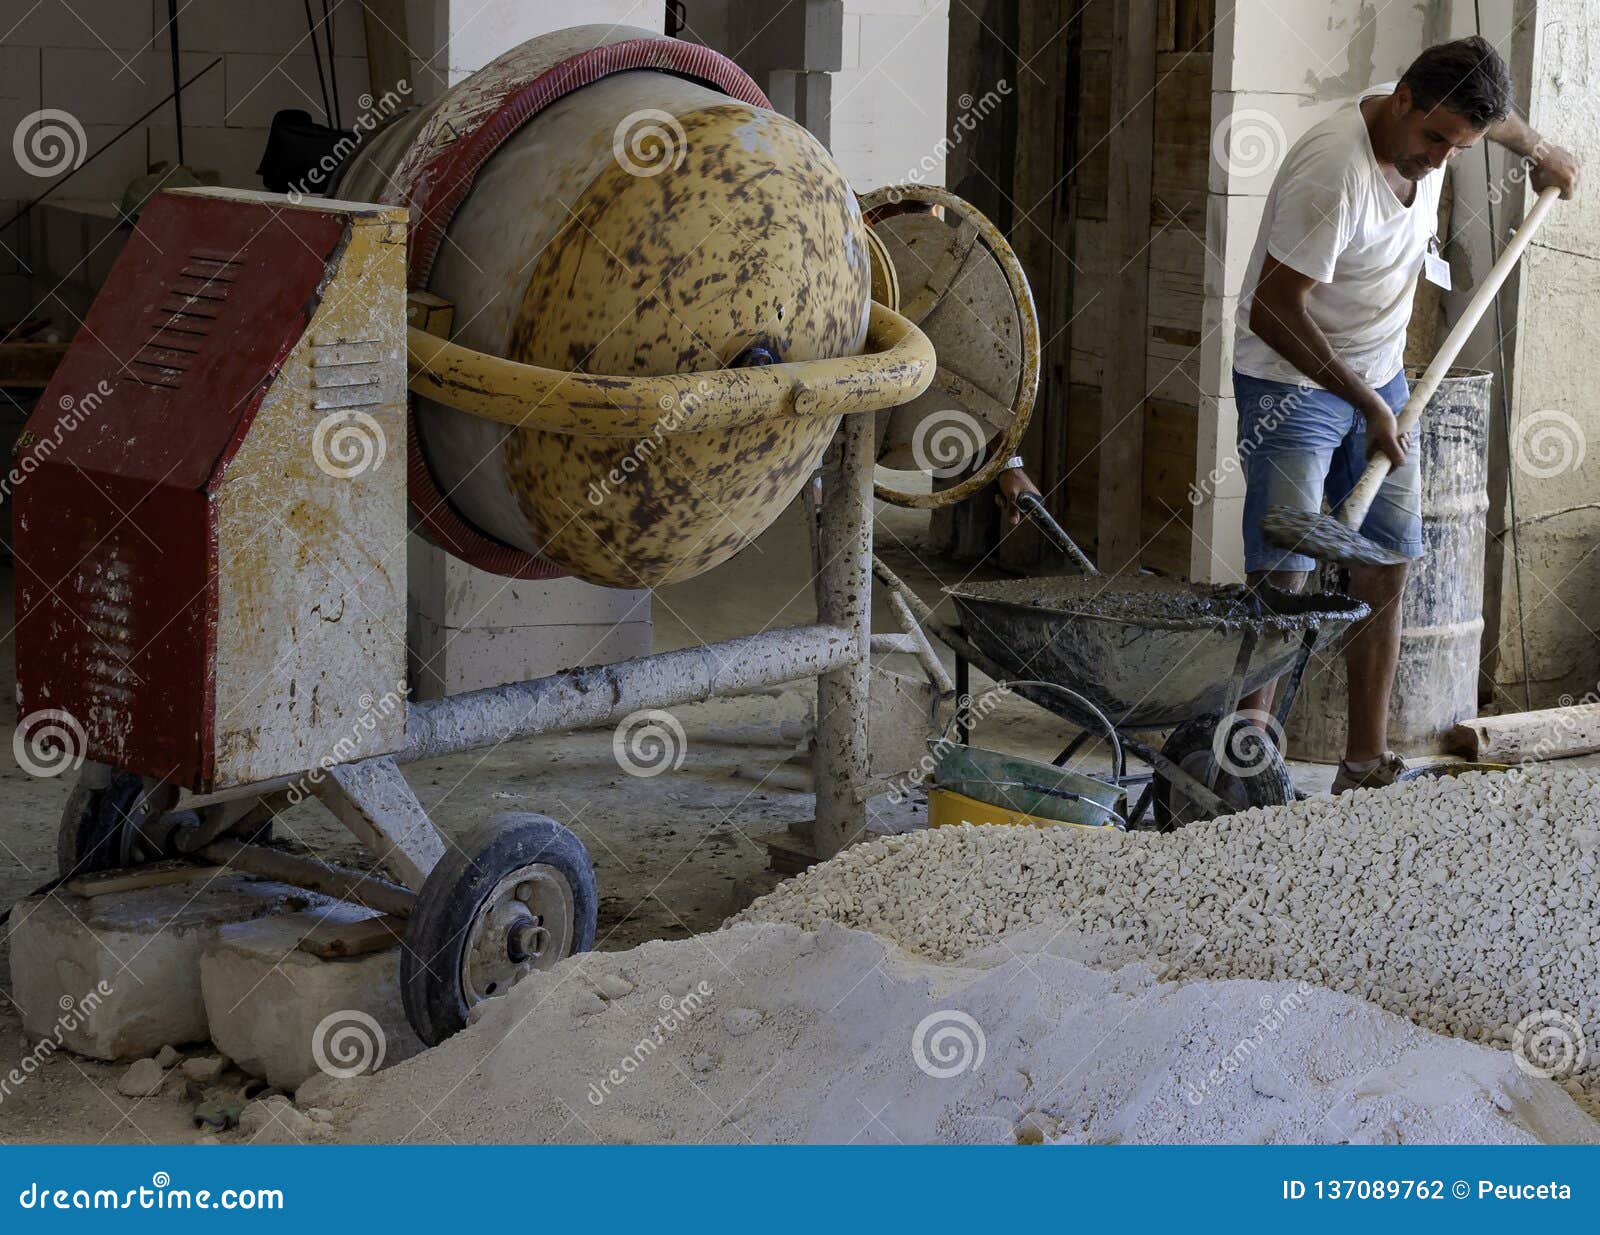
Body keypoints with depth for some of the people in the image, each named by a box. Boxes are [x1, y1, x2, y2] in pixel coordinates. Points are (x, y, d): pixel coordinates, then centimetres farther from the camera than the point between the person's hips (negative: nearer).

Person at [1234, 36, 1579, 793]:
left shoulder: (1430, 122, -5)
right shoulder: (1334, 171, -29)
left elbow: (1489, 112, 24)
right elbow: (1274, 313, -27)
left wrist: (1536, 149, 41)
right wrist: (1368, 405, -23)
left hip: (1380, 380, 8)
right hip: (1291, 384, -8)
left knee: (1385, 569, 5)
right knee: (1283, 576, -16)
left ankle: (1366, 763, 11)